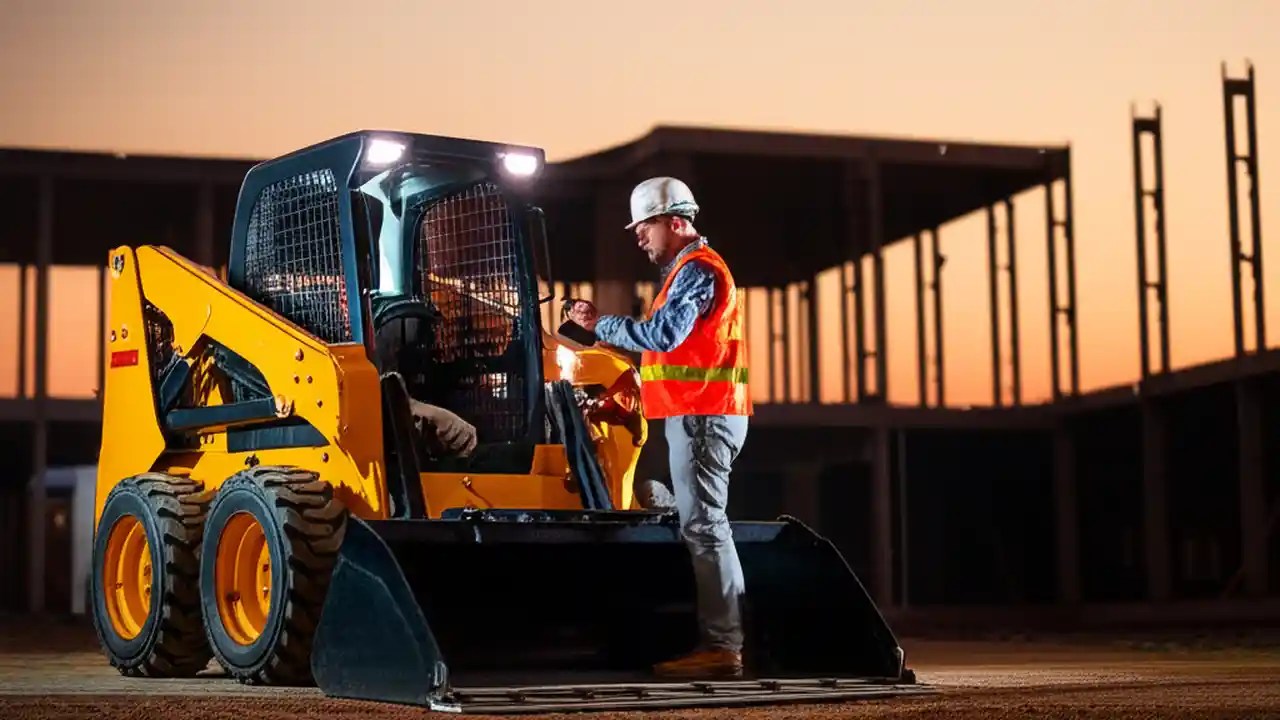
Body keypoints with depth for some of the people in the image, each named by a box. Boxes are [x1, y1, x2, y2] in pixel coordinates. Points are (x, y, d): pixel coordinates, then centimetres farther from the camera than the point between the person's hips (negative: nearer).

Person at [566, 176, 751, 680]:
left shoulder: (696, 269, -11)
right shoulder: (691, 269, 23)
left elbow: (663, 334, -22)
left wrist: (601, 325, -13)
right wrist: (613, 334, 9)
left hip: (700, 416, -11)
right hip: (702, 413, 11)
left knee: (702, 524, -11)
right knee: (704, 524, 10)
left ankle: (721, 645, -12)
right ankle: (723, 641, 12)